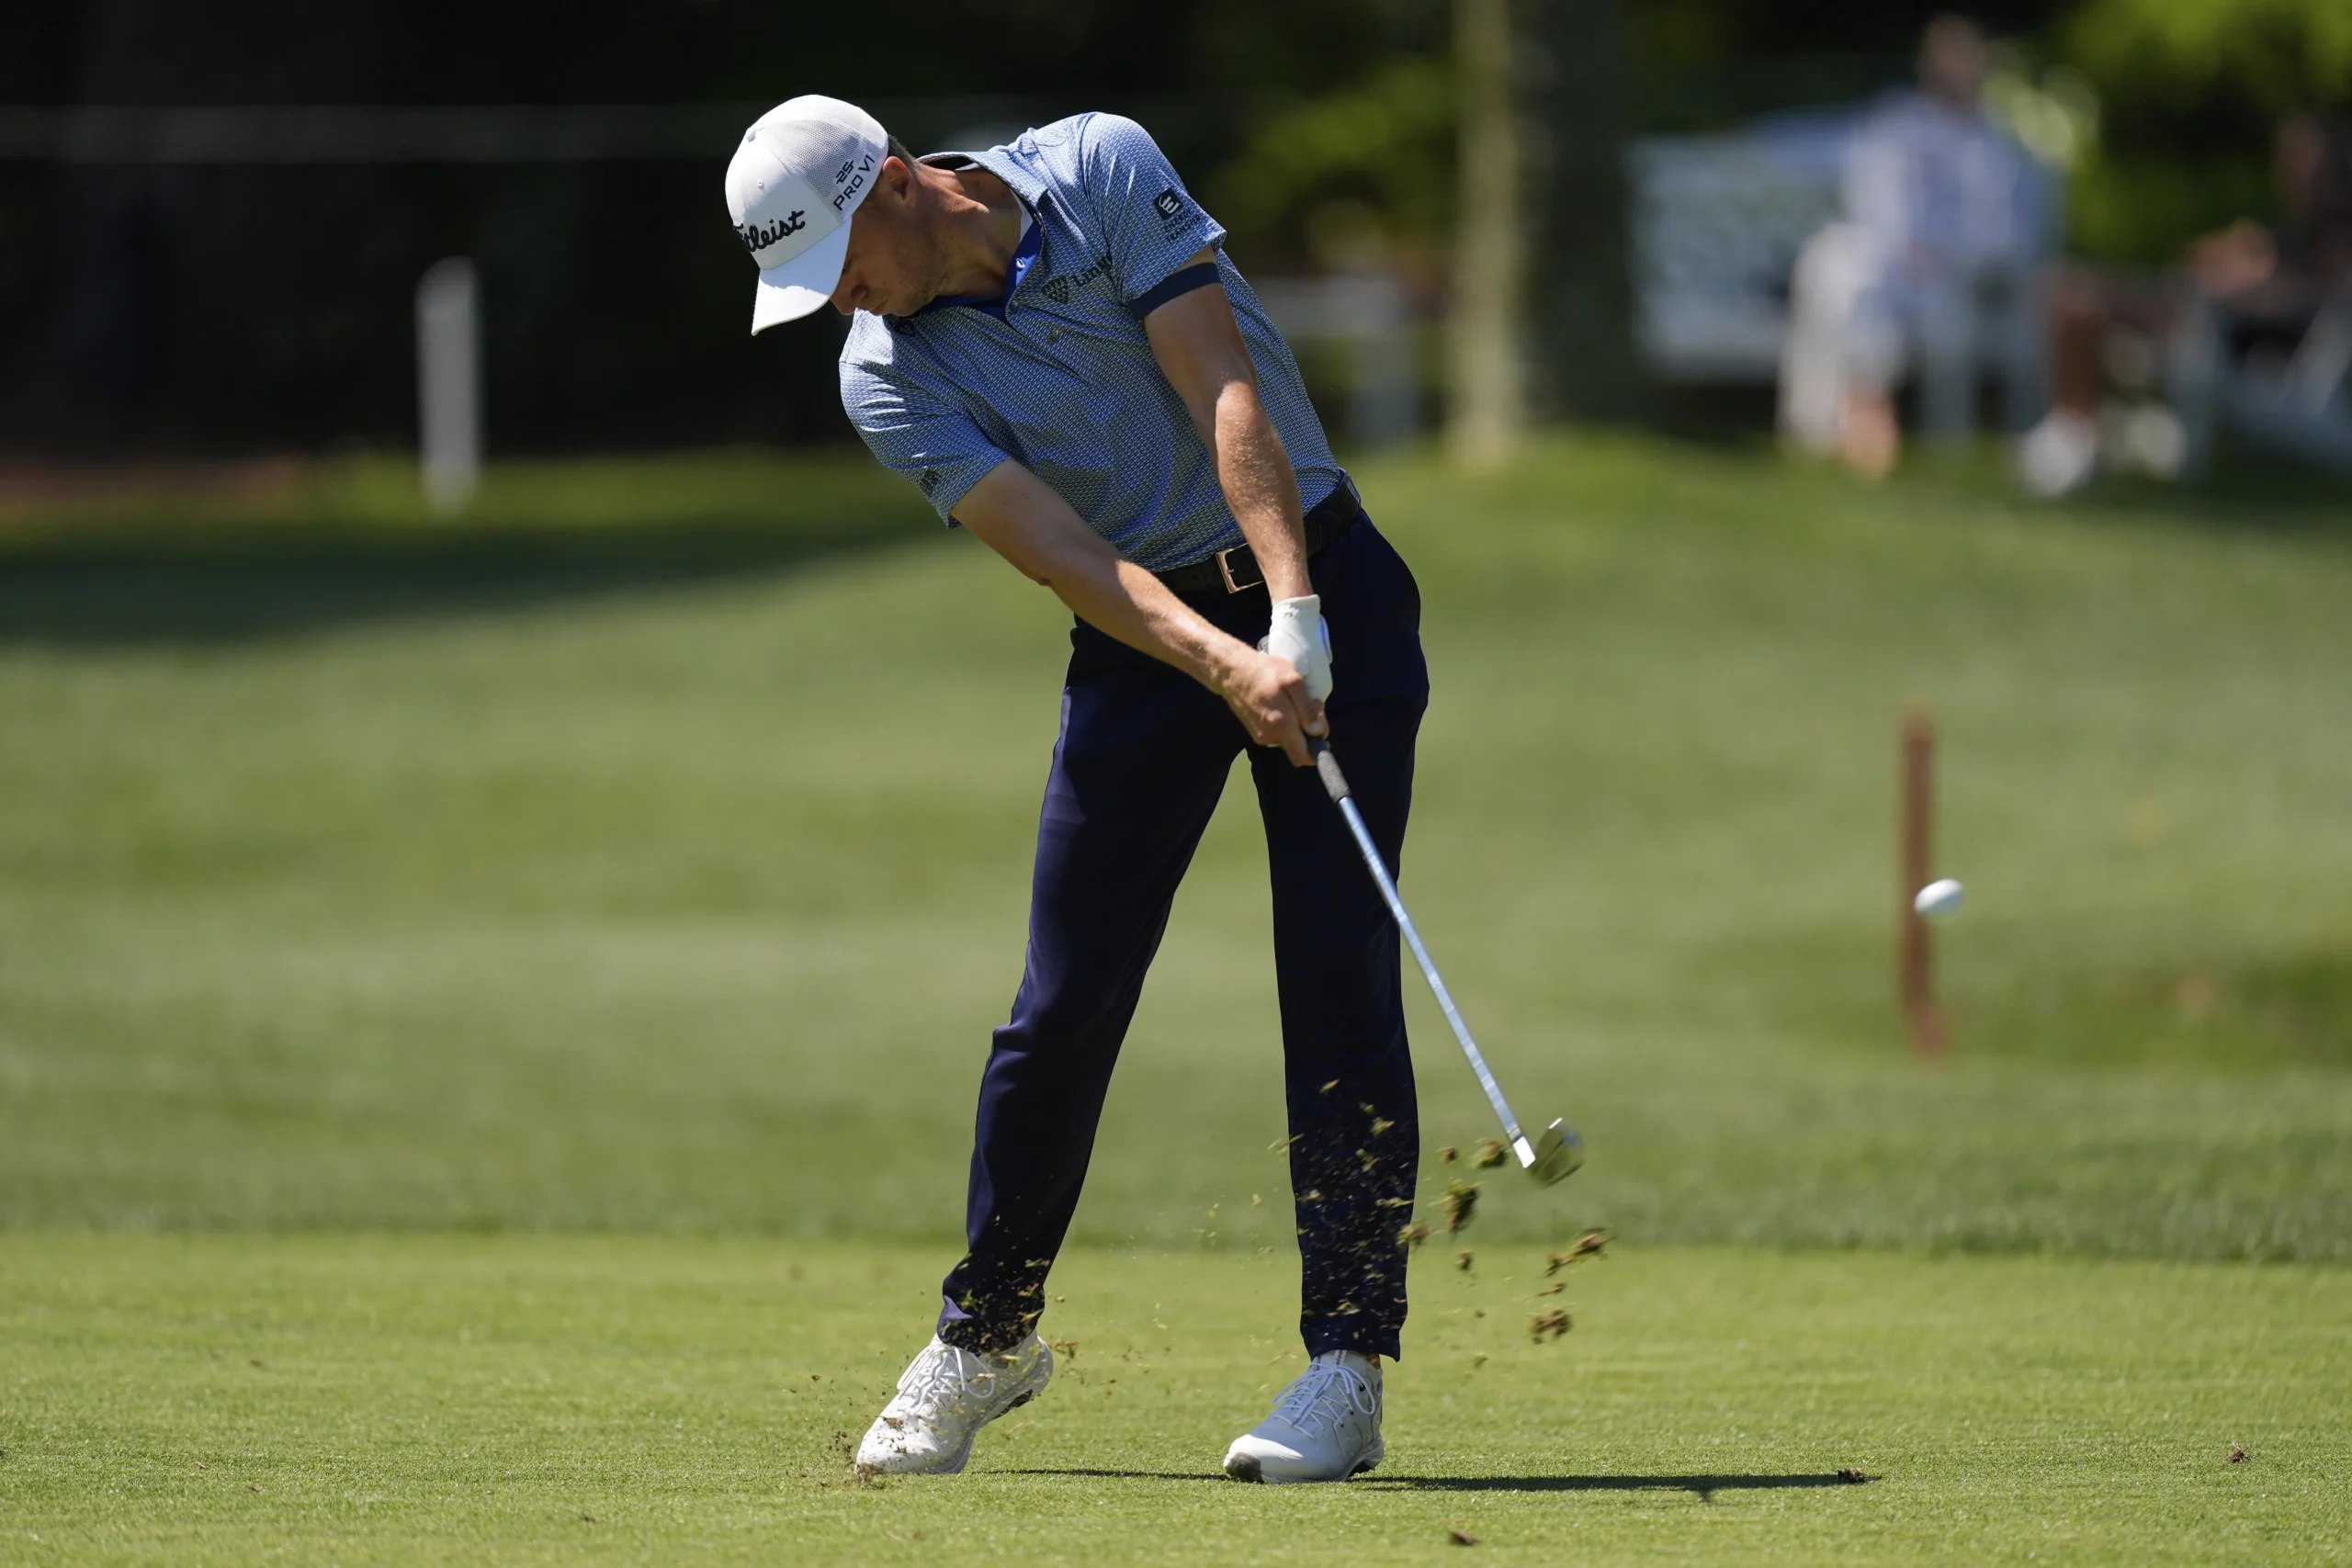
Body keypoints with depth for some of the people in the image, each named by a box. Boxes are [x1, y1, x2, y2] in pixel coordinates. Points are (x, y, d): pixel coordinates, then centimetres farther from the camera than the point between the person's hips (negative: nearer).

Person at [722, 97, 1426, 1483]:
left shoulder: (1102, 171, -12)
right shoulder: (887, 379, -8)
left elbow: (1228, 394, -18)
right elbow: (1067, 557, -18)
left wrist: (1293, 618, -28)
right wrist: (1227, 668, -33)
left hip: (1319, 590, -2)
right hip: (1146, 631, 2)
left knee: (1339, 976, -10)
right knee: (1066, 1002, -1)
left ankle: (1347, 1368, -9)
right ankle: (986, 1337, 18)